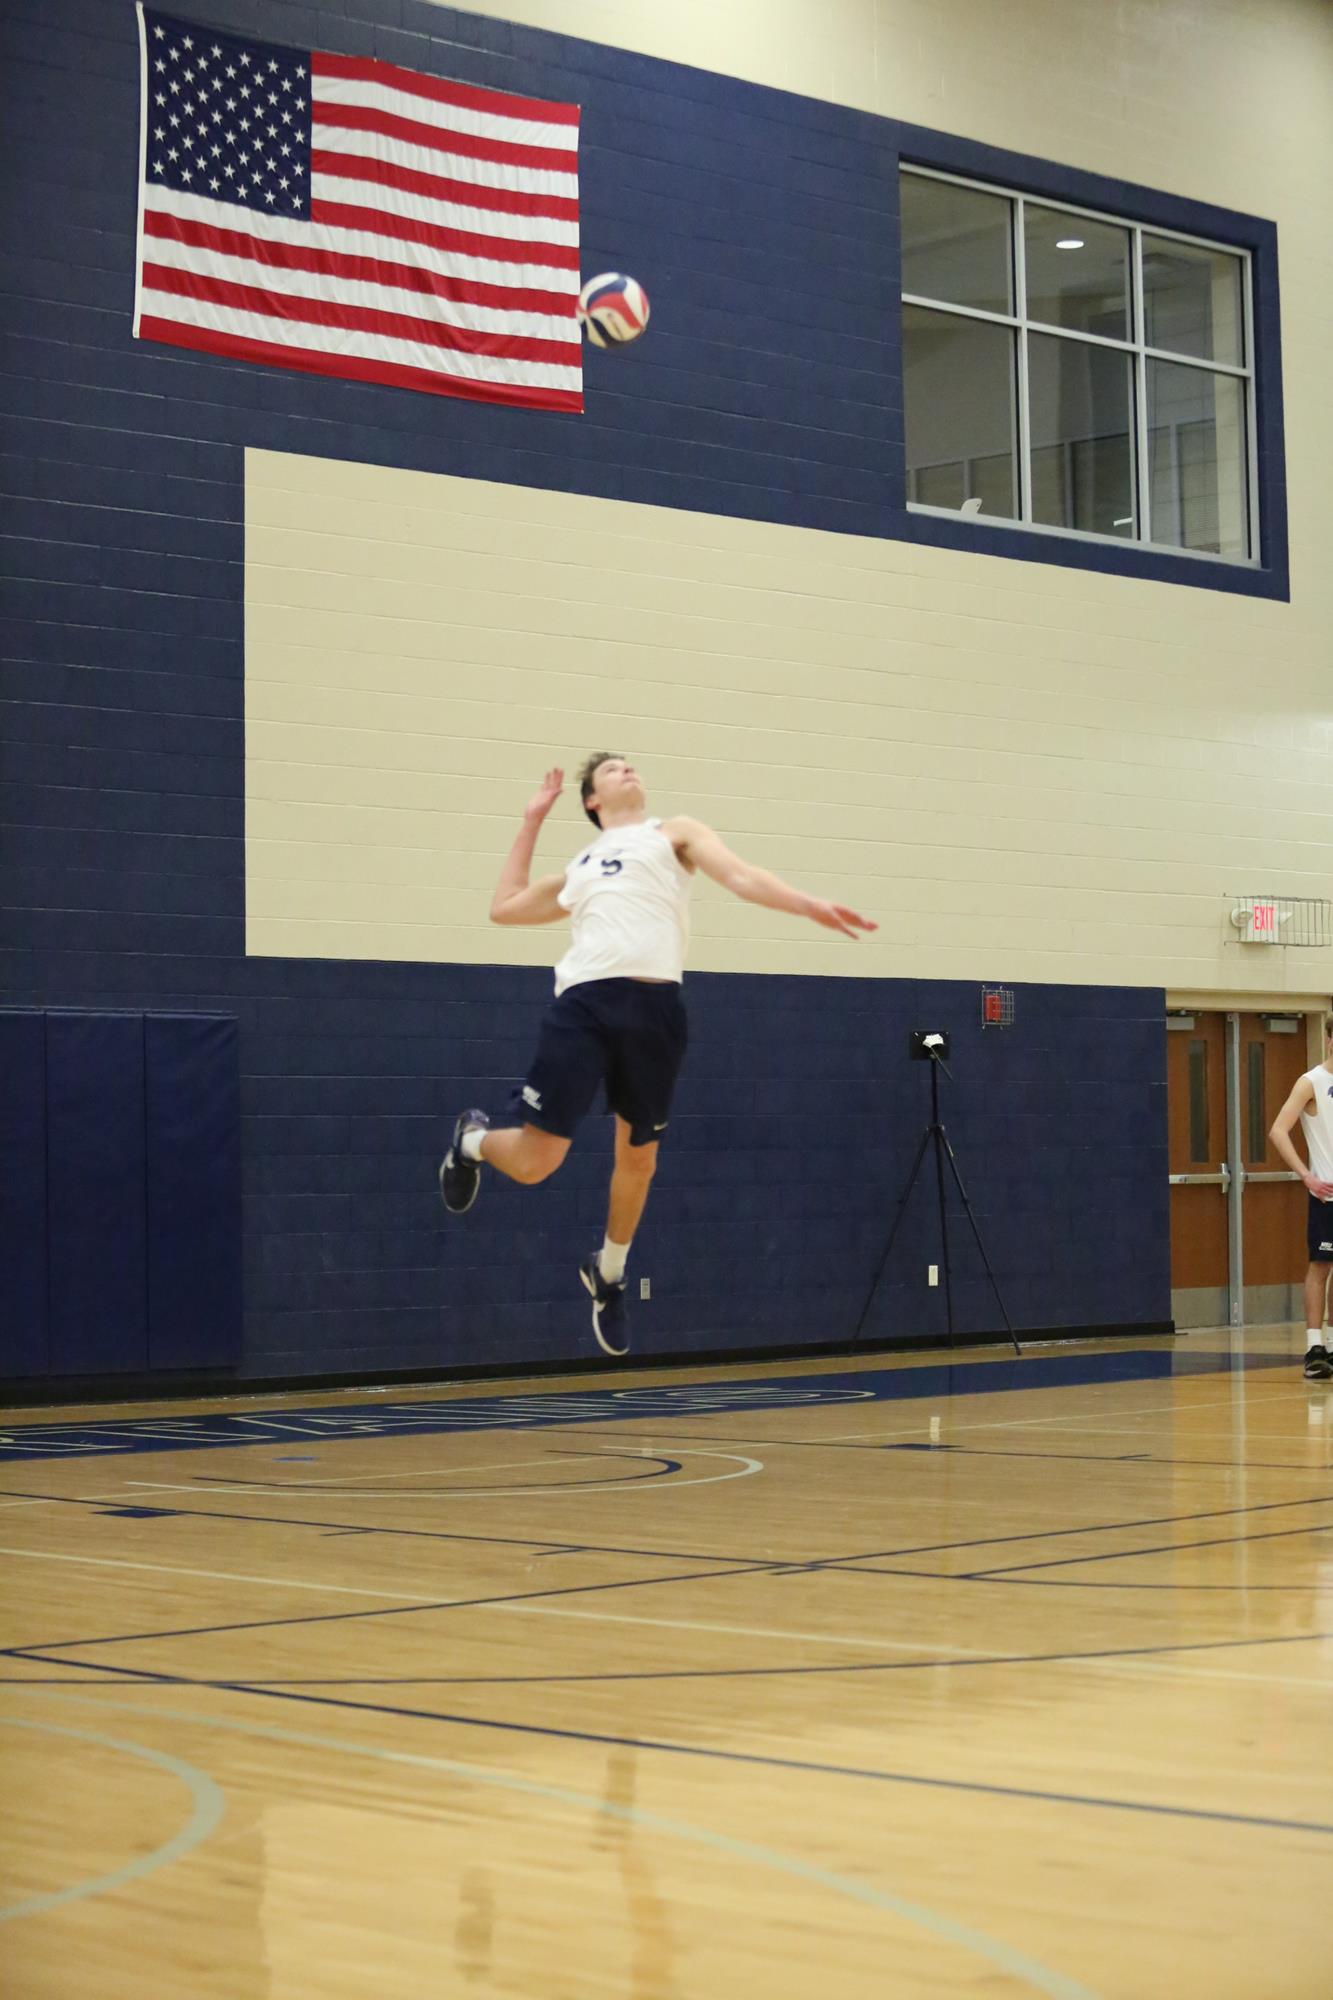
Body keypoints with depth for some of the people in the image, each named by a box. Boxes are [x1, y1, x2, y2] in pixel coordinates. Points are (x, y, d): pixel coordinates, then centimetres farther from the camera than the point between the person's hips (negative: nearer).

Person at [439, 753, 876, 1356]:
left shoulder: (674, 833, 21)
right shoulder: (578, 869, 29)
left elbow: (740, 876, 7)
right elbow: (504, 907, 36)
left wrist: (810, 906, -10)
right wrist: (532, 822, 36)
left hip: (653, 1004, -1)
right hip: (584, 1001, 1)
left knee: (638, 1156, 11)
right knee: (535, 1161, -8)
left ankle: (609, 1273, 36)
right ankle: (473, 1139, 27)